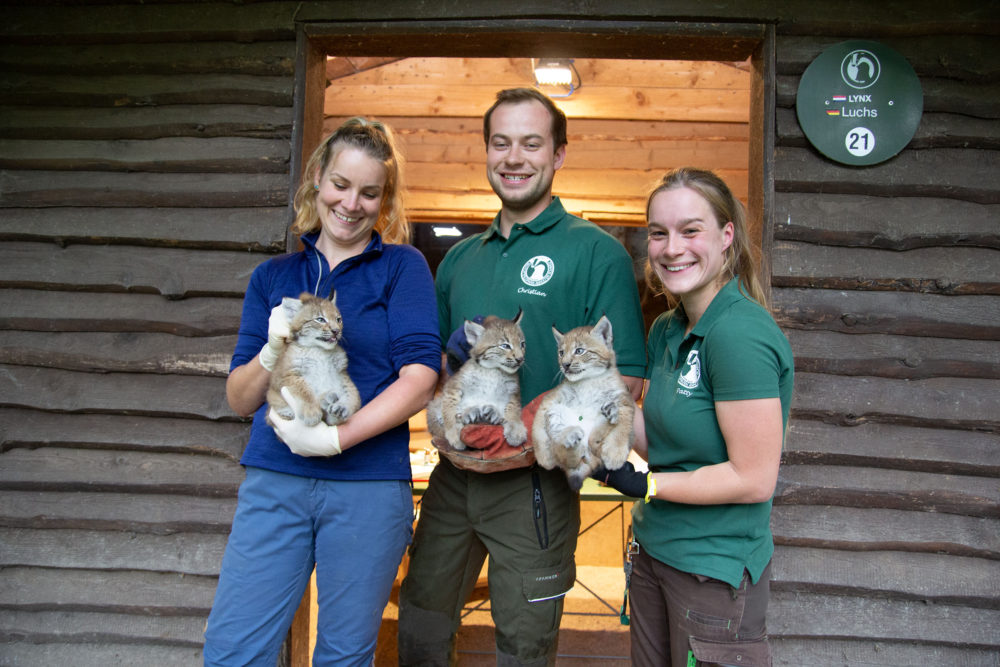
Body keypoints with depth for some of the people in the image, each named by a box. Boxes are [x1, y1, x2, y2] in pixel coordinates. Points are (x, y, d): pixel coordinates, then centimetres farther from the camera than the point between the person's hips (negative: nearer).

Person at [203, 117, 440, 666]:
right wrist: (272, 354, -11)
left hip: (369, 485, -2)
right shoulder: (273, 276, 12)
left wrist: (336, 438, -17)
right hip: (274, 481, 3)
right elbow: (239, 400, 10)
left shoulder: (402, 267, 3)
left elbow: (418, 381, -8)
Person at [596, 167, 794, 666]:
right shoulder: (666, 330, 5)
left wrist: (644, 486, -17)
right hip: (653, 550, 8)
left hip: (715, 569, -8)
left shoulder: (740, 334, -22)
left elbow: (753, 479, -22)